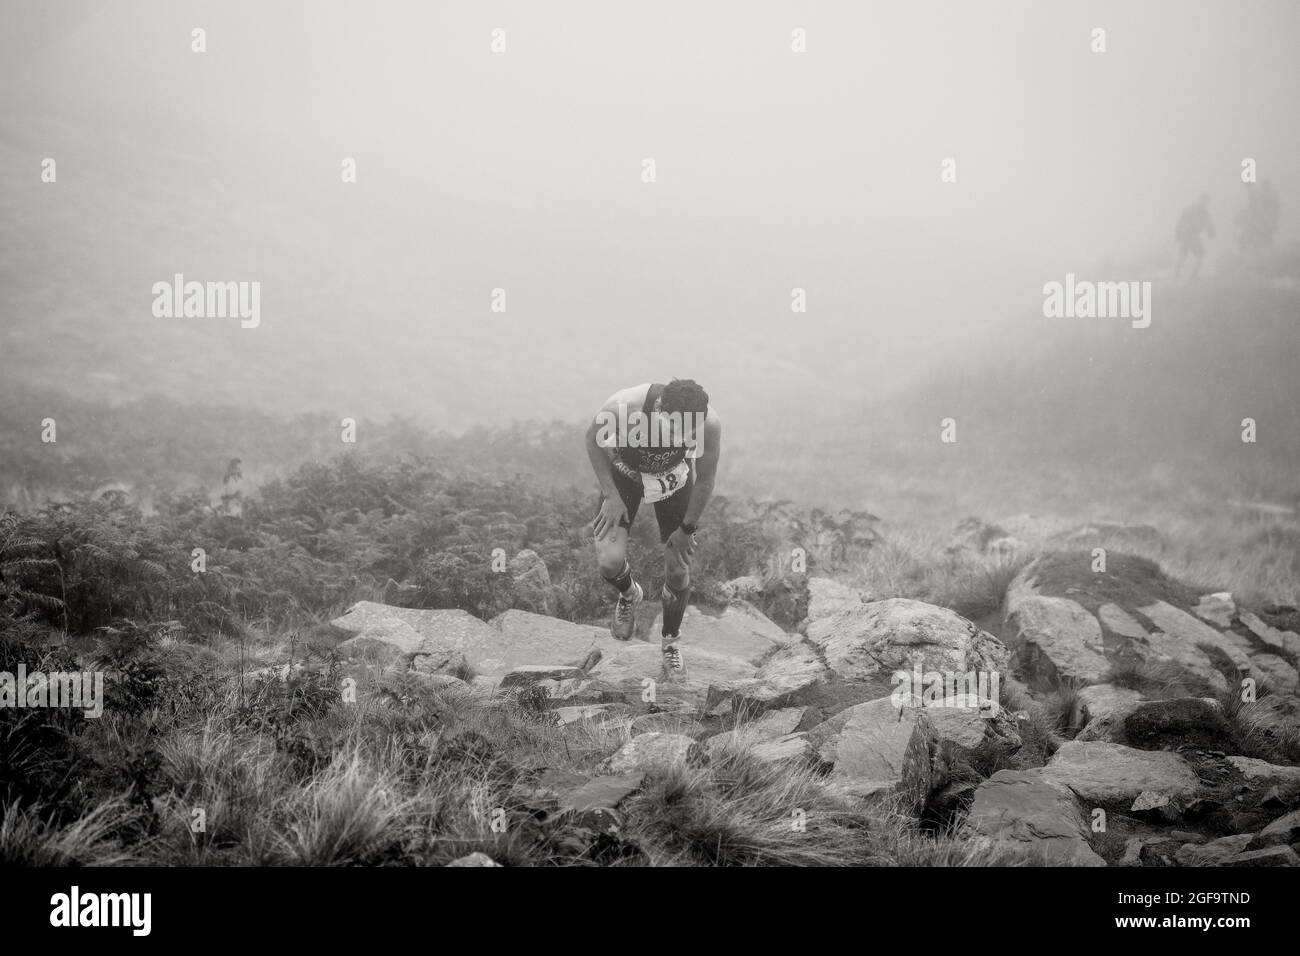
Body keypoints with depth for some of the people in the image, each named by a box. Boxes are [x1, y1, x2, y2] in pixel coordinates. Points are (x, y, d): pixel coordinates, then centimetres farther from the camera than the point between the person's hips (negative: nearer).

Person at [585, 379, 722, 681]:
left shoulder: (710, 424, -36)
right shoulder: (624, 405, -41)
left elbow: (705, 481, -16)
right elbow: (594, 439, -16)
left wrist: (687, 528, -7)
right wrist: (611, 495, -17)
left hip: (674, 475, 1)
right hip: (625, 470, -1)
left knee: (678, 571, 2)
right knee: (609, 562, -14)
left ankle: (670, 642, 30)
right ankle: (628, 595, 24)